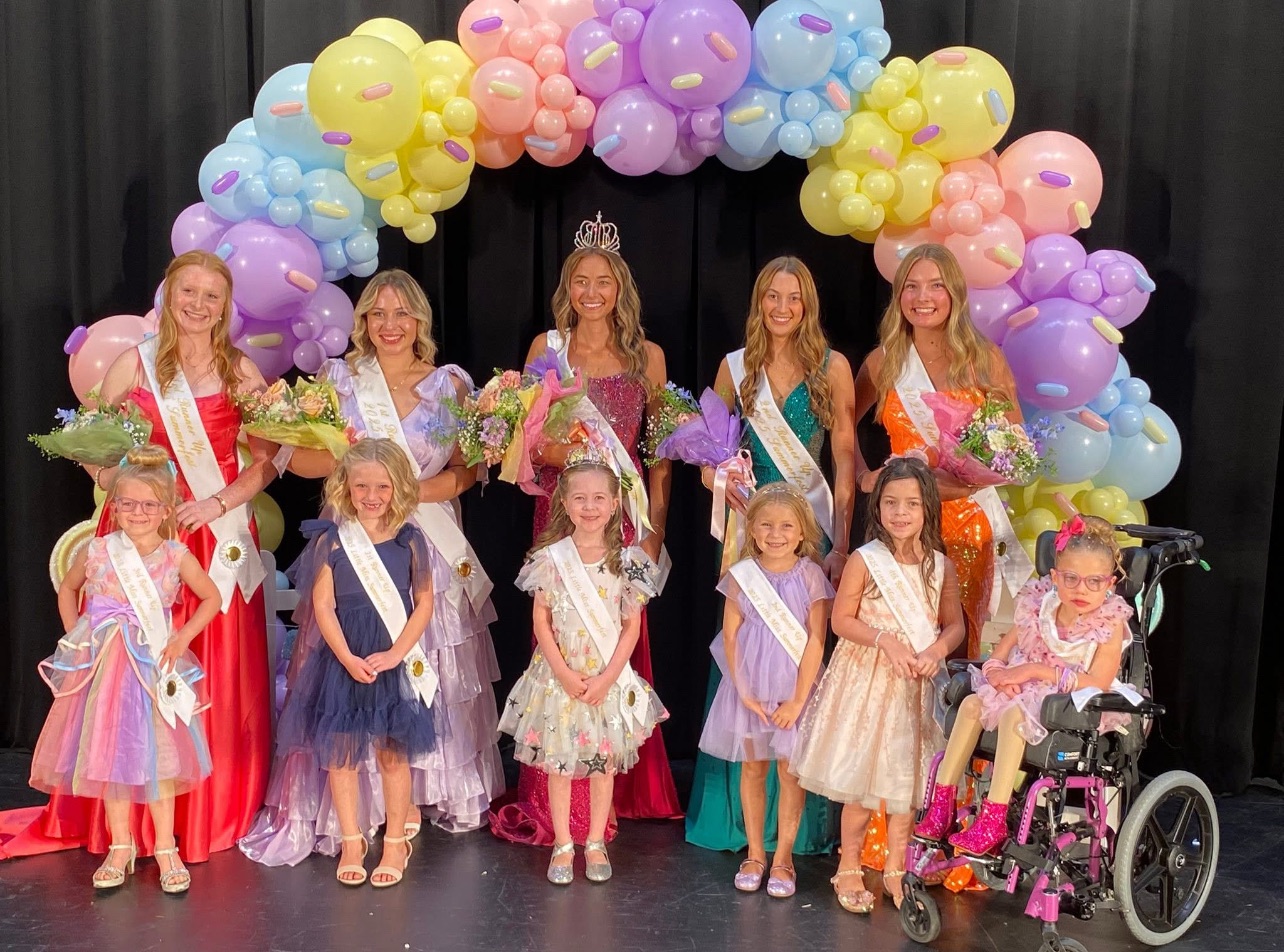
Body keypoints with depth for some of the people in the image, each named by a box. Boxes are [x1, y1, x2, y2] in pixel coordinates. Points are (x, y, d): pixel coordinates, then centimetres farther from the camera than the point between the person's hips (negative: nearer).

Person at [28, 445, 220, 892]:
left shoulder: (177, 556, -5)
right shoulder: (94, 552, -2)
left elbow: (211, 597, 7)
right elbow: (68, 590, 17)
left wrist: (182, 638, -4)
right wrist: (73, 638, 7)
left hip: (155, 666, -1)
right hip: (102, 665, 2)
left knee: (157, 754, 1)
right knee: (108, 753, 8)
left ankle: (165, 848, 12)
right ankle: (120, 847, 21)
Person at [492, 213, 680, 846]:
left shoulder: (647, 356, 7)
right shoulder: (547, 348, 7)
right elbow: (529, 439, 5)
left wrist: (654, 527, 0)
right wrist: (577, 456, -15)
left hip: (625, 512, 0)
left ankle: (624, 791, 16)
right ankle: (559, 802, 8)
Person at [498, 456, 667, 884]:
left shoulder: (627, 560, -5)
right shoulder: (550, 558, -6)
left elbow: (632, 625, -4)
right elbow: (541, 622, -5)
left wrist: (606, 677, -12)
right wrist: (565, 674, -12)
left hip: (608, 677, 1)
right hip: (559, 675, 0)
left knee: (604, 762, 10)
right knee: (558, 763, 8)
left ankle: (596, 843, 25)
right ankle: (563, 845, 21)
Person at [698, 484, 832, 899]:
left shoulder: (810, 576, -6)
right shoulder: (741, 576, -2)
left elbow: (815, 640, -8)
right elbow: (729, 636, -2)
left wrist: (798, 699, -11)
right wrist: (743, 691, -8)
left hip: (794, 688, -1)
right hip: (750, 688, 1)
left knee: (790, 771, 4)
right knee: (752, 768, 10)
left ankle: (783, 858, 17)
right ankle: (755, 854, 23)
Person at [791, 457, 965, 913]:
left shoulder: (940, 566, 1)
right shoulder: (865, 560, -9)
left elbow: (955, 624, 5)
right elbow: (841, 620, -8)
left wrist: (936, 651, -14)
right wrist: (886, 640, -20)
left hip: (918, 686, 3)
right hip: (867, 683, -3)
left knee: (907, 779, 10)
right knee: (863, 779, 3)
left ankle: (896, 869, 26)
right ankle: (849, 866, 21)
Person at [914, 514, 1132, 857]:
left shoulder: (1110, 624, -14)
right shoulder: (1038, 609, 1)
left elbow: (1098, 684, -23)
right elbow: (1001, 652, 9)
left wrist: (1038, 670, -24)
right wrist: (996, 671, -16)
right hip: (1029, 694, 7)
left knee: (1013, 714, -30)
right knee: (973, 703, -12)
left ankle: (993, 821, -29)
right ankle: (942, 804, -8)